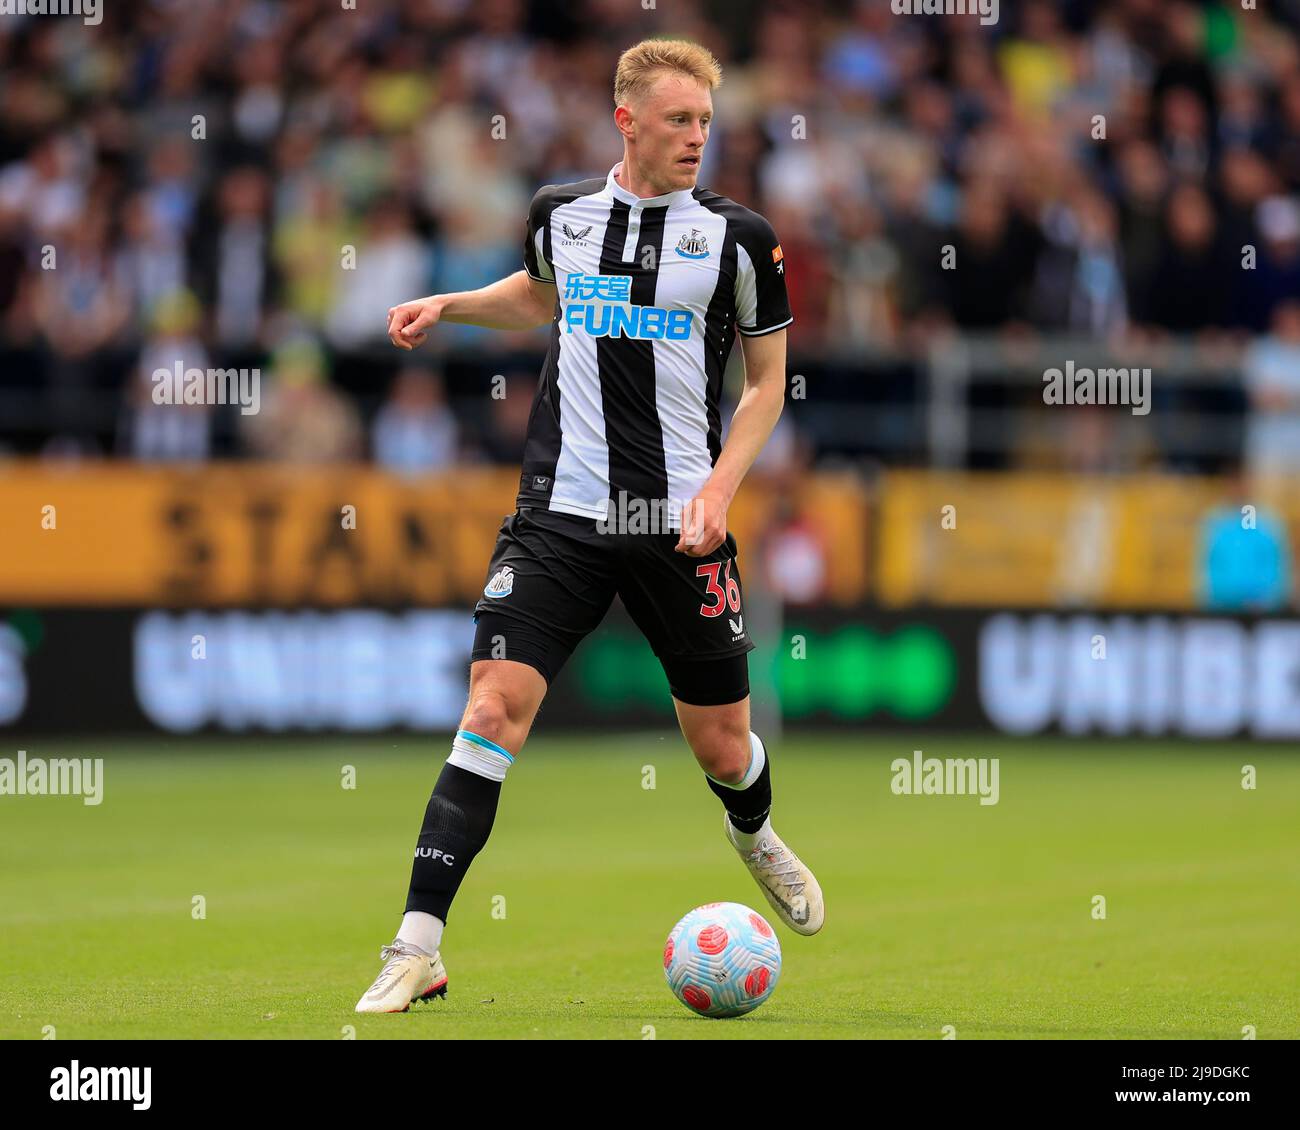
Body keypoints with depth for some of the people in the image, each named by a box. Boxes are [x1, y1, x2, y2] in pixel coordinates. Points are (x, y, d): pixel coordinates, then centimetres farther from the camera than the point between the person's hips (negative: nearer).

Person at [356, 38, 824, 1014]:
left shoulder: (738, 237, -1)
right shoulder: (560, 214, 5)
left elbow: (767, 380, 7)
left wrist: (720, 487, -6)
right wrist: (448, 306, 14)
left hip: (680, 527, -1)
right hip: (560, 517, 1)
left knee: (722, 745, 9)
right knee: (495, 705, -15)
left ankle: (755, 836, 48)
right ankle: (418, 948, -15)